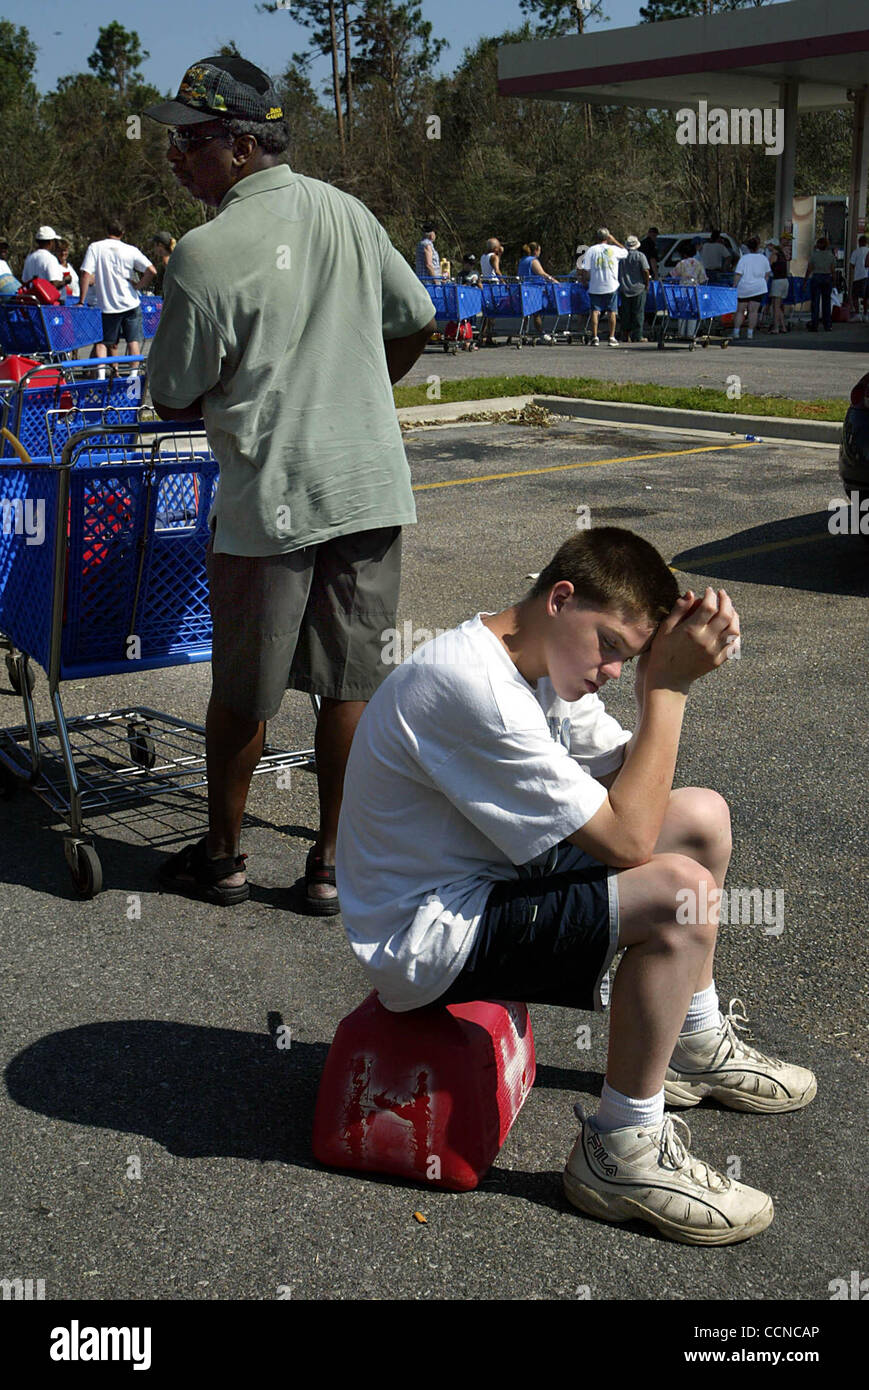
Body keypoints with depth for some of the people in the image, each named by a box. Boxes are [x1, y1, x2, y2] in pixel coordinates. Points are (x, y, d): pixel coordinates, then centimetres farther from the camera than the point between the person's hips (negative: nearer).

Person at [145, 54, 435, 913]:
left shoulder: (207, 253, -12)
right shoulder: (347, 212, 7)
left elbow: (174, 401, -6)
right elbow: (416, 324, 16)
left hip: (270, 501, -5)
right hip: (373, 488, 5)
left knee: (242, 693, 10)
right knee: (349, 685, 10)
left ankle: (221, 856, 26)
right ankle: (331, 865, 19)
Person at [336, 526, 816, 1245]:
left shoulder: (542, 664, 2)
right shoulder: (475, 690, -29)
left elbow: (629, 776, 8)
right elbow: (627, 840, -26)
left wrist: (673, 670, -7)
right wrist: (667, 685, -20)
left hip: (482, 881, 10)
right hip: (424, 942, -10)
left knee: (703, 816, 10)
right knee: (680, 893, -25)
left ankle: (696, 1049, 28)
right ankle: (622, 1154, -9)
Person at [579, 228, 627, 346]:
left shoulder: (591, 250, -3)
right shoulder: (614, 249, -2)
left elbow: (584, 269, -6)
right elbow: (625, 251, 19)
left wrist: (587, 279, 10)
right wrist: (614, 241, 19)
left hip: (595, 287, 0)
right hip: (611, 286, 0)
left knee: (595, 311, 3)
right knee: (611, 311, 7)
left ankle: (594, 336, -4)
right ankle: (612, 337, 7)